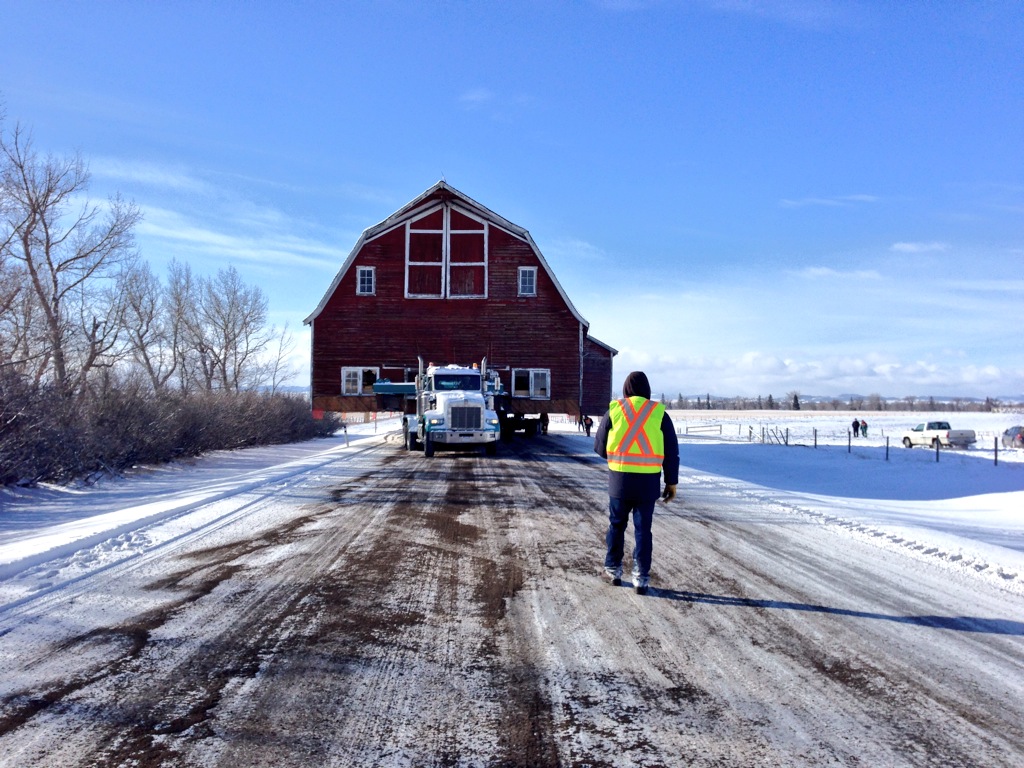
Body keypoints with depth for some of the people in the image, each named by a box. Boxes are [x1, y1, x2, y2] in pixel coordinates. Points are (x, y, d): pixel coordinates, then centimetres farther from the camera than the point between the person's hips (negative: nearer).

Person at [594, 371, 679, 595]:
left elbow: (599, 446, 5)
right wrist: (671, 482, 8)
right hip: (648, 481, 0)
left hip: (619, 478, 0)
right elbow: (672, 452, 0)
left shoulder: (614, 410, 0)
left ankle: (613, 570, 25)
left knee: (616, 525, 17)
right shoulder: (658, 413, 0)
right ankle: (641, 578, 6)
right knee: (643, 530, 7)